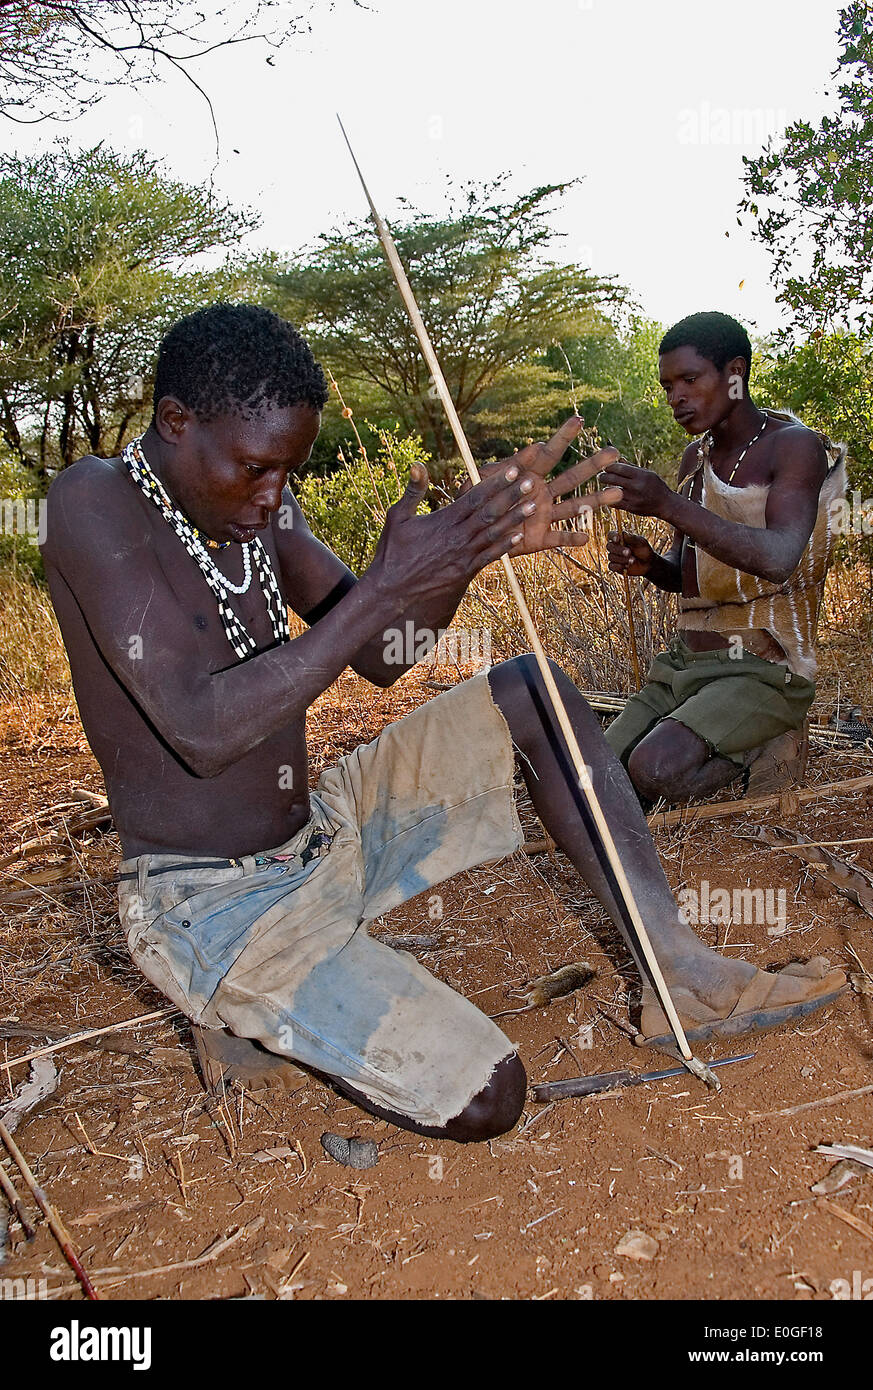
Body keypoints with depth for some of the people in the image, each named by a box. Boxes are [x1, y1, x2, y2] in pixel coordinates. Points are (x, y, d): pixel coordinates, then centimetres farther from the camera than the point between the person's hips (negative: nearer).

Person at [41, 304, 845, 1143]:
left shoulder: (253, 501, 3)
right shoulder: (96, 502, -21)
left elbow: (377, 657, 3)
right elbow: (202, 731, -30)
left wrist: (475, 543, -14)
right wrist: (387, 585, -32)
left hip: (322, 841, 8)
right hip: (210, 907, -7)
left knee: (527, 692, 0)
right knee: (481, 1099, -17)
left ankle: (678, 965, 1)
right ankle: (244, 1009, 5)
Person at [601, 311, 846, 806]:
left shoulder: (794, 445, -11)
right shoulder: (696, 457, 12)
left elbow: (778, 559, -29)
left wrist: (668, 504, -37)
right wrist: (648, 563, -5)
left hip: (764, 668, -7)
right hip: (685, 661, 7)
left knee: (656, 771, -29)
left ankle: (771, 746, -1)